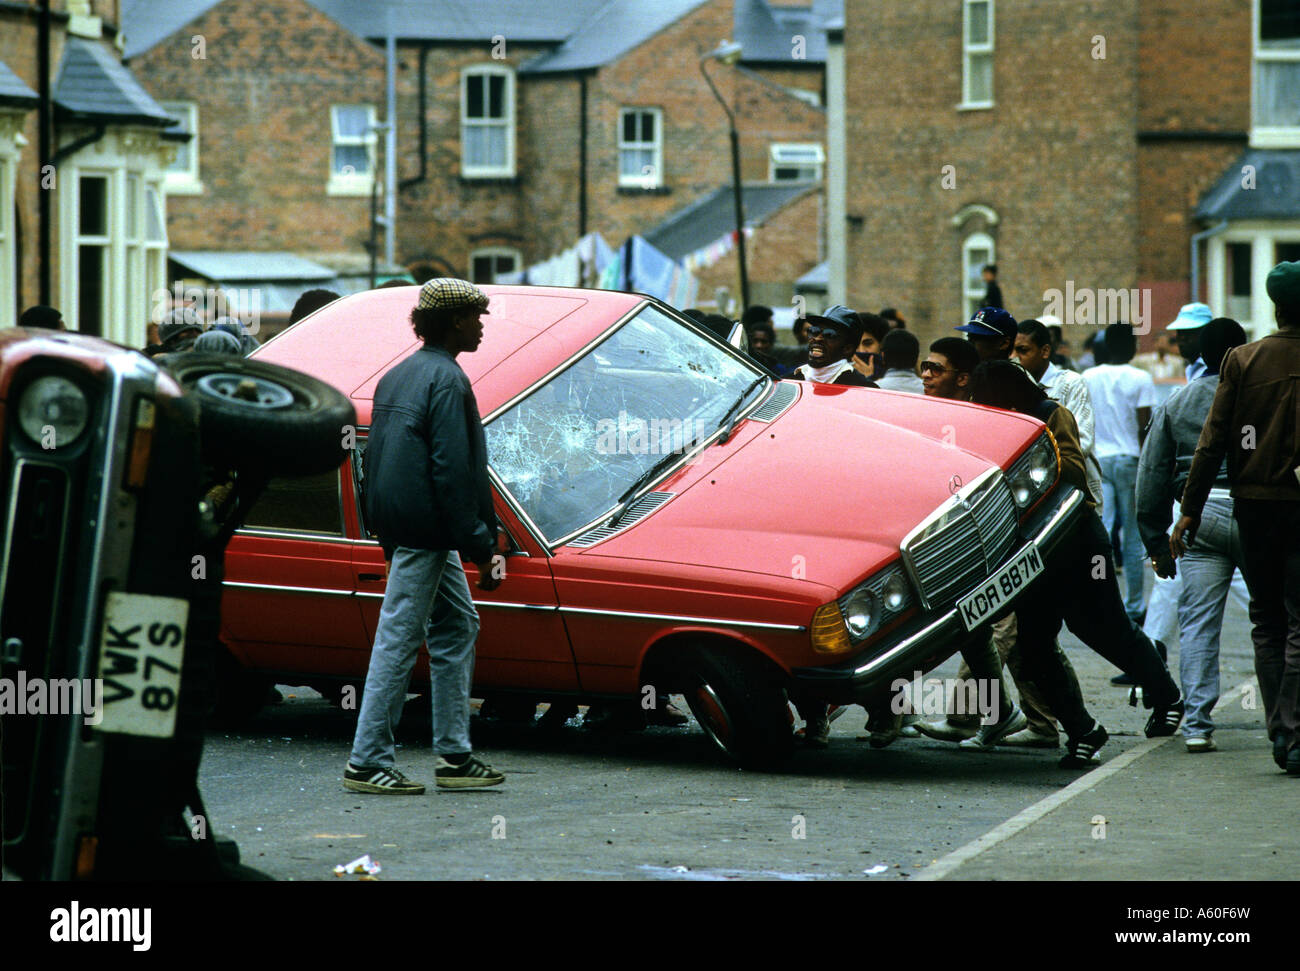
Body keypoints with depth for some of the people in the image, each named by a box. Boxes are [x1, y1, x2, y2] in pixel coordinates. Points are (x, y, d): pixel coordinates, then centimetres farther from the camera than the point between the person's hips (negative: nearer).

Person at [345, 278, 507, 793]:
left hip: (399, 526, 10)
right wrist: (481, 547, -17)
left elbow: (374, 460, 20)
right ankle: (367, 763, -4)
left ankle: (454, 755, 16)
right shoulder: (446, 380, -14)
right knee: (399, 638, -7)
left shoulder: (398, 376, 15)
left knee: (457, 625, 15)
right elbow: (453, 472, -20)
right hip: (426, 531, -10)